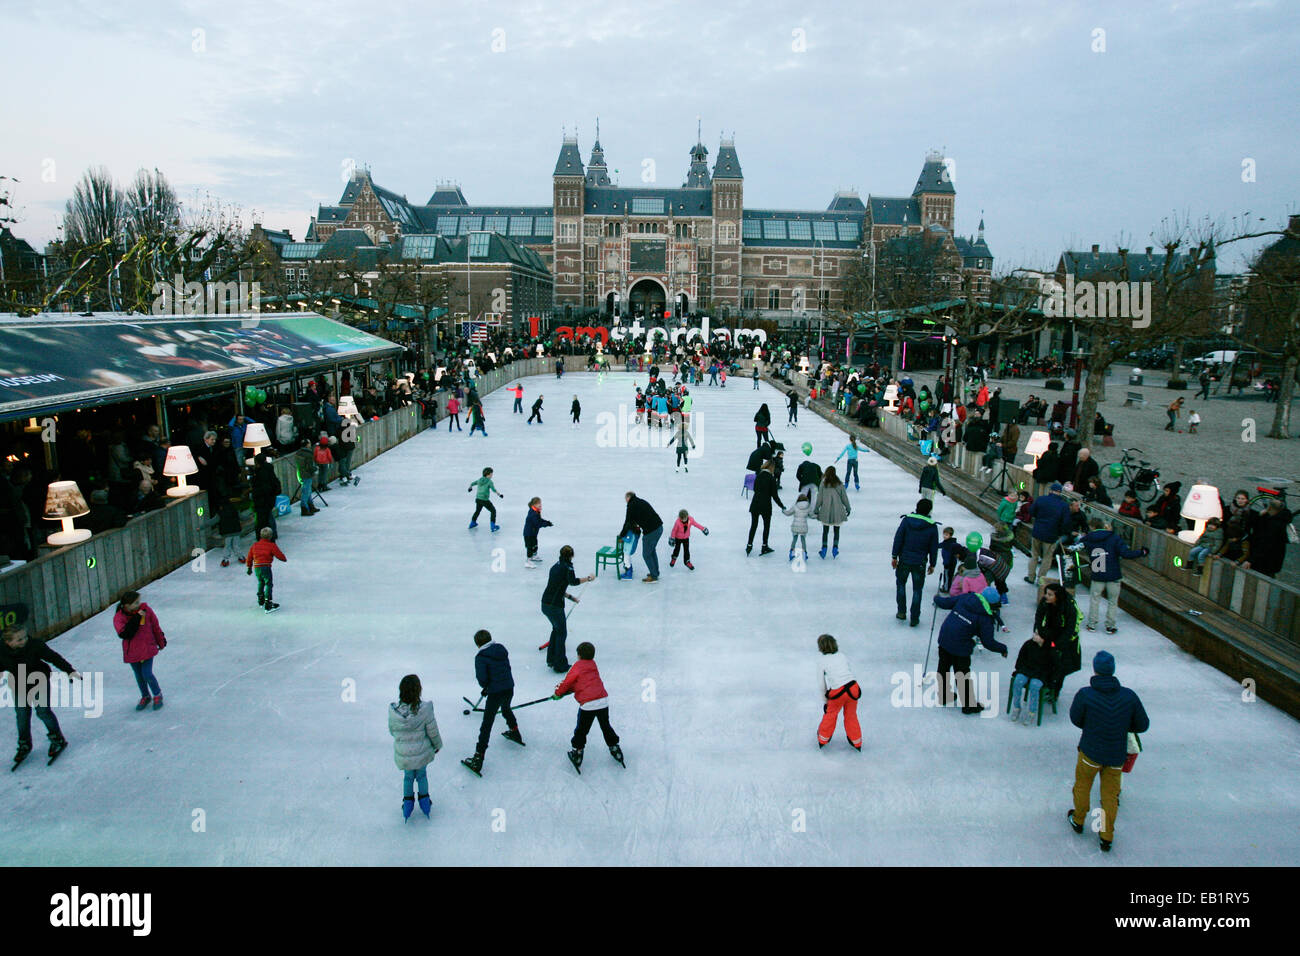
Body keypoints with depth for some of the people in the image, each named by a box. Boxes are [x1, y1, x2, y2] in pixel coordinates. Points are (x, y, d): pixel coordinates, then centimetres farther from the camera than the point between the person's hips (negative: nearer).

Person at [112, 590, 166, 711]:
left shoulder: (146, 609, -10)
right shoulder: (119, 618, -14)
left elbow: (155, 626, 2)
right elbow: (125, 634, -27)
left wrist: (161, 642, 12)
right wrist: (137, 618, -30)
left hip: (147, 649, -1)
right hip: (132, 651, 1)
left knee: (147, 674, -7)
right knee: (139, 676, 15)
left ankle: (157, 695, 18)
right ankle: (145, 696, 38)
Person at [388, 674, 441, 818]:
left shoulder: (393, 710, -21)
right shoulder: (425, 709, -28)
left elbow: (392, 730, -3)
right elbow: (433, 732, -14)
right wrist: (437, 745, 6)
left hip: (402, 754, 1)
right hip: (421, 752, -1)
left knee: (408, 776, 27)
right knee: (422, 775, 25)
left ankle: (407, 803, 39)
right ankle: (424, 802, 41)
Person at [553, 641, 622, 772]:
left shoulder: (577, 666, -2)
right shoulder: (593, 664, 17)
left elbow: (568, 682, 3)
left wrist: (558, 693, 21)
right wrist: (564, 689, 23)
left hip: (588, 704, -6)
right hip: (603, 701, 6)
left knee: (581, 731, 10)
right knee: (606, 727, 24)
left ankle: (577, 752, 15)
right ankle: (614, 748, 33)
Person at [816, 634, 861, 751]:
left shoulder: (821, 662, 0)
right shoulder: (842, 656, 10)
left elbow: (822, 685, 4)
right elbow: (851, 672, 13)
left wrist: (825, 701, 17)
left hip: (838, 693, -3)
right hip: (853, 688, 3)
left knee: (830, 715, 23)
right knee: (851, 716, 26)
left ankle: (822, 741, 44)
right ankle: (857, 743, 42)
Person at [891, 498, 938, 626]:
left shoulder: (907, 520, -7)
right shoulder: (932, 527, -6)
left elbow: (898, 538, -6)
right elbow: (934, 547, 0)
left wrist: (894, 556, 1)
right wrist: (932, 564, 11)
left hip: (904, 559, 0)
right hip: (920, 563, 0)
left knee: (900, 583, 21)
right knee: (917, 589, 10)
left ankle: (901, 612, 21)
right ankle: (914, 618, 12)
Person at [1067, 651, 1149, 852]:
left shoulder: (1085, 694, -22)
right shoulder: (1129, 696, -15)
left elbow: (1075, 719, -7)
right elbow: (1142, 725, -4)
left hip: (1091, 752, -2)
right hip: (1117, 755, 2)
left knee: (1082, 786, 23)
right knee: (1110, 794, 19)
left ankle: (1078, 821, 42)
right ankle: (1107, 837, 28)